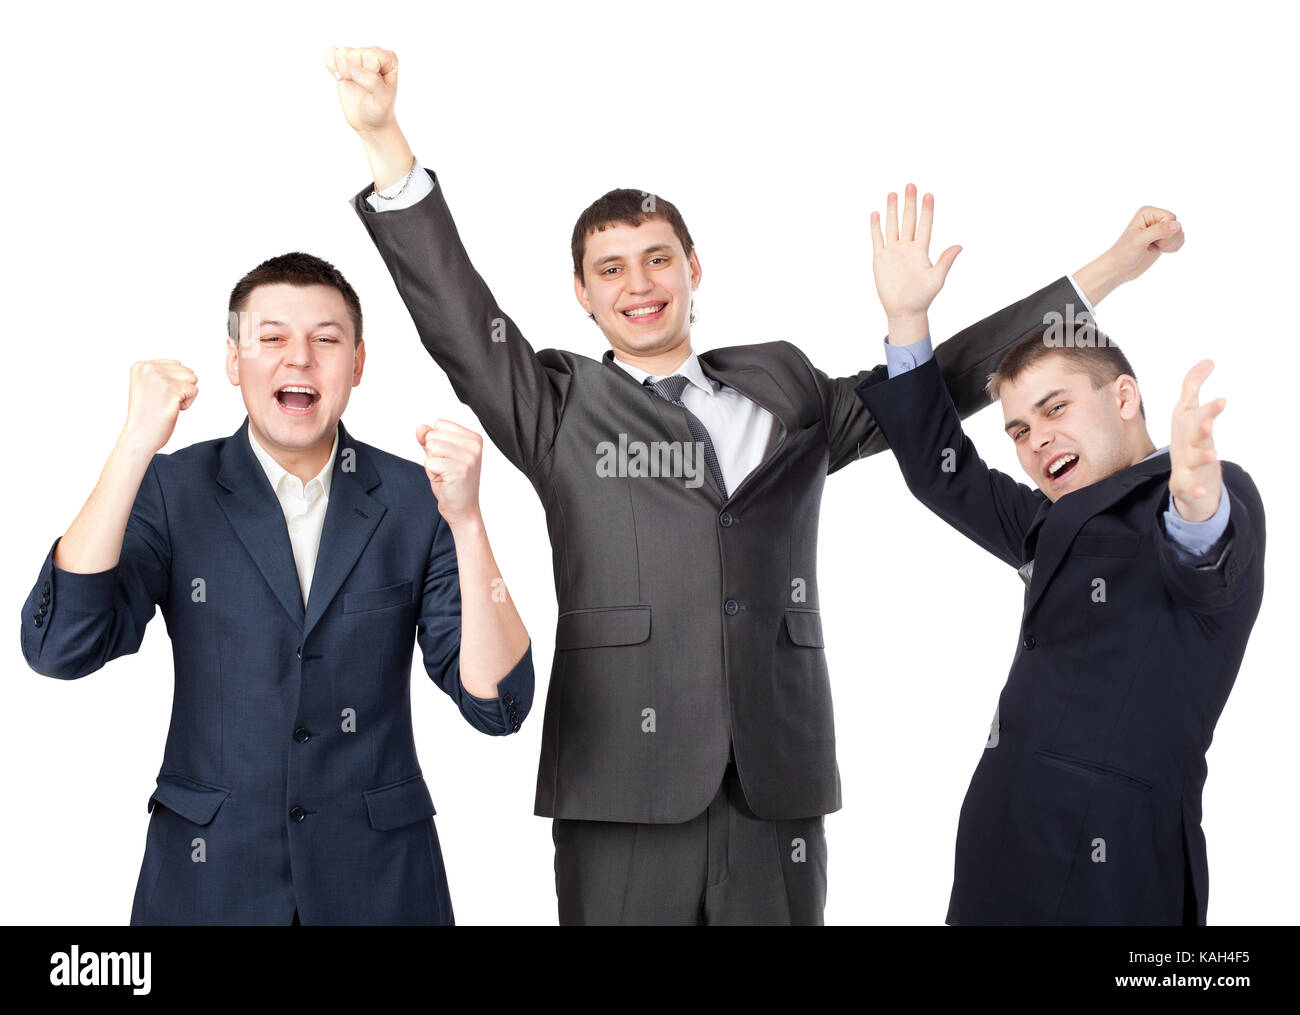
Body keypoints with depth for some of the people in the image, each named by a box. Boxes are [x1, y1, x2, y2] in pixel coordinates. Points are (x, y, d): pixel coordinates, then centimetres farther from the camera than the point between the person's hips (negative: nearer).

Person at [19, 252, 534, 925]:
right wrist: (135, 446, -22)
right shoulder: (171, 490, -3)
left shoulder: (416, 501, -4)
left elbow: (496, 706, -11)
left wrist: (466, 520, -24)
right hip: (206, 873, 0)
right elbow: (60, 648, -18)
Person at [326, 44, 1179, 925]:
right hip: (627, 787, -2)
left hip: (779, 789, 3)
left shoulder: (786, 392, 17)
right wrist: (385, 138, -12)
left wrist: (1105, 272, 20)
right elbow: (457, 314, -1)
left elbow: (937, 381, 20)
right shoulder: (563, 408, 9)